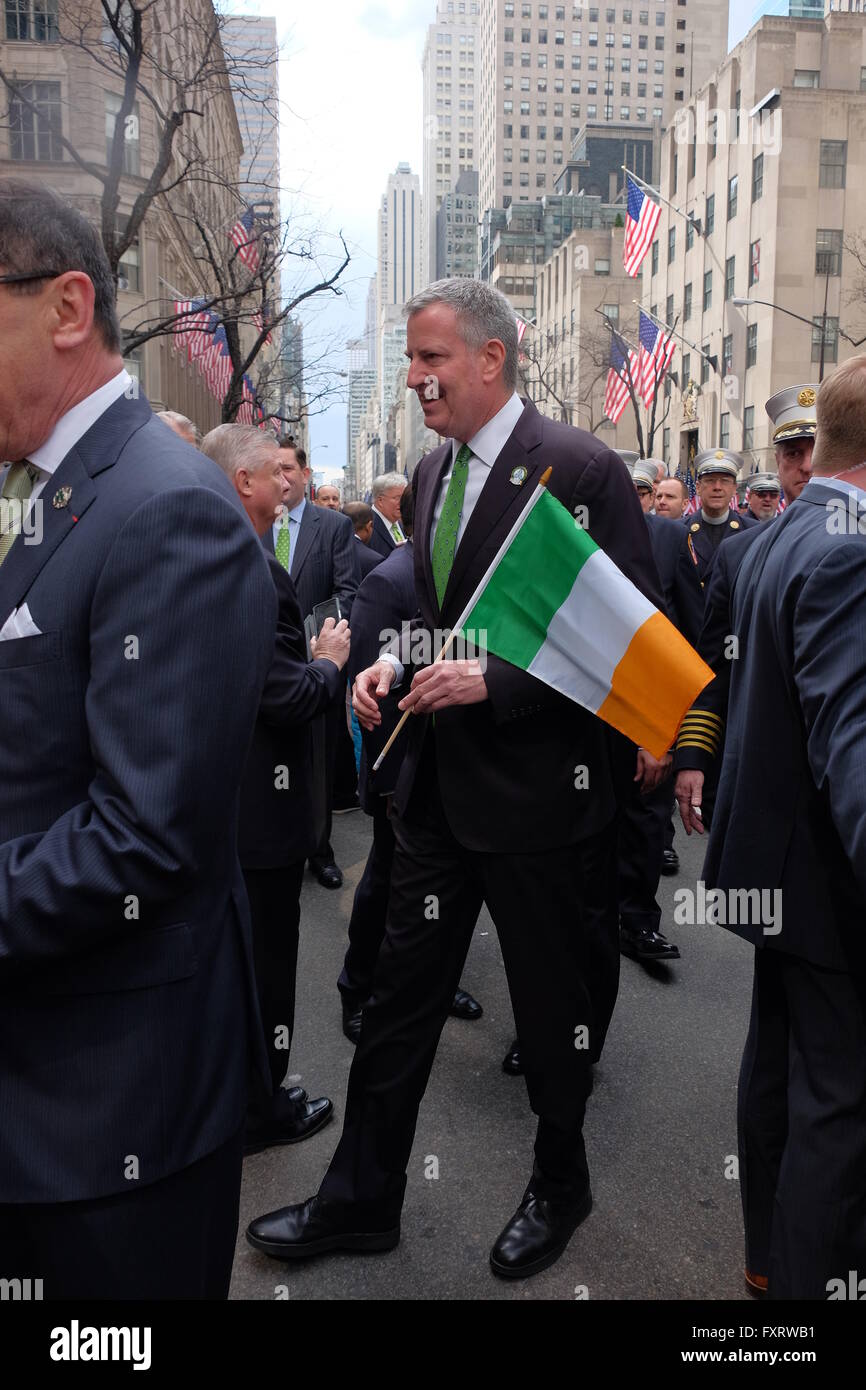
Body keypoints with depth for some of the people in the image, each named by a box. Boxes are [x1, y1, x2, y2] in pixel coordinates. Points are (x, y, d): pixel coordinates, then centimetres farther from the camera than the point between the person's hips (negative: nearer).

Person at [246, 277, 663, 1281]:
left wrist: (493, 681, -23)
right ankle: (360, 1199, 31)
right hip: (438, 779, 7)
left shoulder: (581, 470, -14)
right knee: (401, 988, 13)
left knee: (552, 1004, 13)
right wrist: (392, 662, 0)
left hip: (535, 785, -6)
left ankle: (559, 1189, 39)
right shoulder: (431, 471, 10)